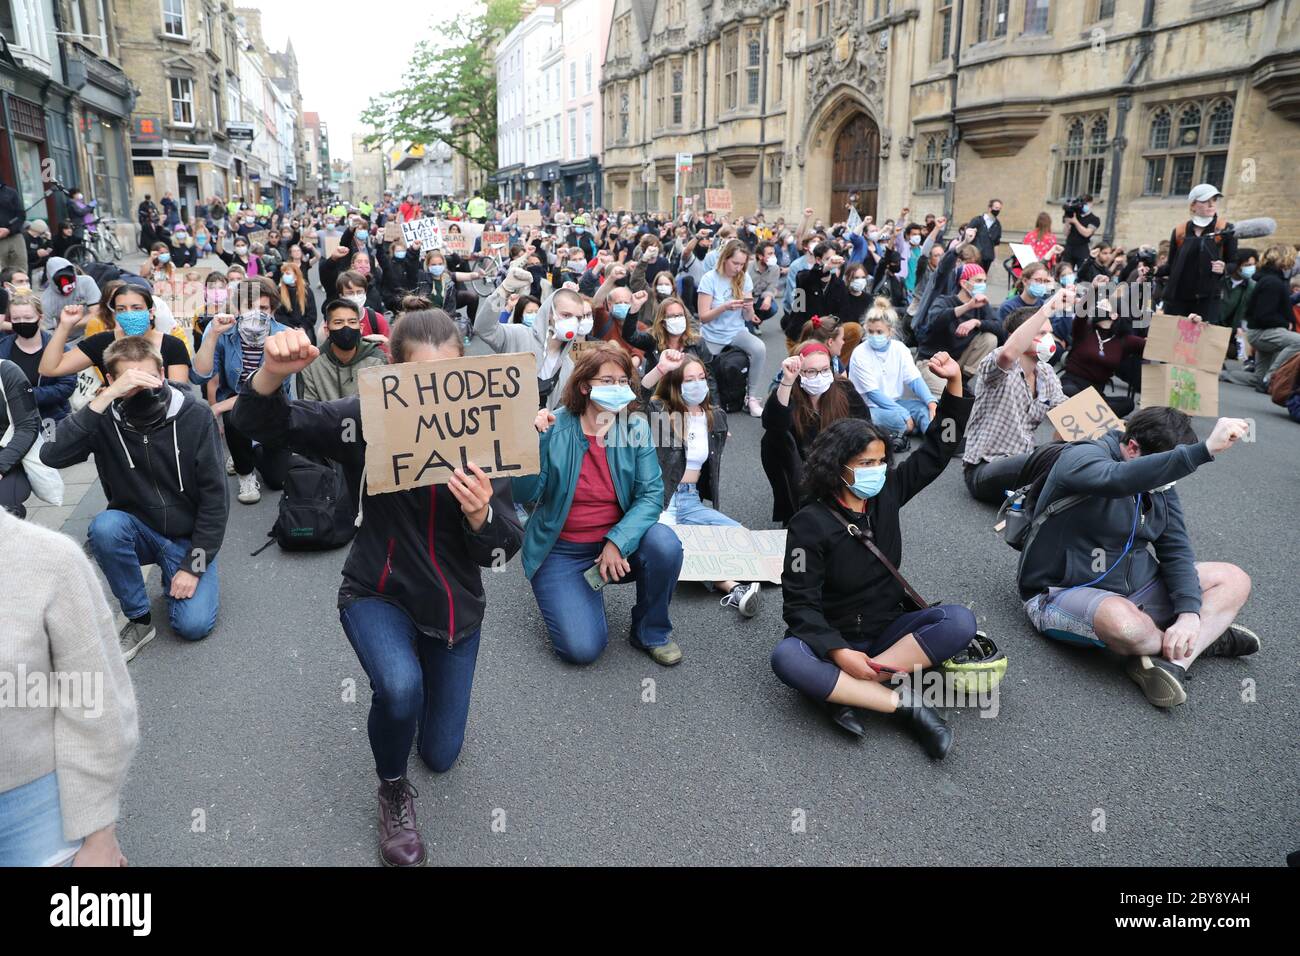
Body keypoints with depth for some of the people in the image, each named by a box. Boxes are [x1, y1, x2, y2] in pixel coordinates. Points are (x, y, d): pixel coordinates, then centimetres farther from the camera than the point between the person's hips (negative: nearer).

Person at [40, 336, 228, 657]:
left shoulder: (195, 416, -16)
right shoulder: (106, 419, -13)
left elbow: (214, 496, -12)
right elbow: (52, 455, -31)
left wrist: (194, 565, -15)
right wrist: (105, 398, -36)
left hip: (188, 536, -2)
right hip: (137, 531, 2)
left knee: (193, 624, -19)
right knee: (105, 527, -32)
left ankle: (178, 574, 16)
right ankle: (140, 619, -10)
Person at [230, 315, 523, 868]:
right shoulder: (368, 419, -17)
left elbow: (503, 552, -14)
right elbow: (255, 424, -19)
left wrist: (481, 514, -37)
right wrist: (275, 373, -41)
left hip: (455, 606, 2)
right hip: (377, 593, -2)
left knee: (440, 755, 14)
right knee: (400, 687, -35)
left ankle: (424, 668, 47)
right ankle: (393, 791, -1)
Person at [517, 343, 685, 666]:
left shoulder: (635, 428, -6)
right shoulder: (553, 428, -12)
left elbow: (651, 494, -11)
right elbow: (524, 494, -16)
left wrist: (617, 541, -24)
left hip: (618, 541, 2)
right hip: (562, 551, -2)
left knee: (664, 543, -29)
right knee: (582, 648, -18)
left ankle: (652, 631, -1)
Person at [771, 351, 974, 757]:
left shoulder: (887, 494, 1)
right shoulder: (810, 523, -14)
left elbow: (937, 451, 8)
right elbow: (800, 602, -17)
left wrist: (954, 383, -3)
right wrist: (840, 655, -30)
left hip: (889, 628, 5)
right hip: (833, 637, -4)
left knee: (960, 621, -23)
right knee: (786, 659, -36)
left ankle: (851, 694, -27)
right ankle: (902, 703, -31)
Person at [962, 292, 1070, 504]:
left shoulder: (1046, 373, 11)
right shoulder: (998, 367, -13)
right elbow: (1009, 353, -38)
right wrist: (1048, 309, -38)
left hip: (1023, 462, 7)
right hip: (983, 469, -7)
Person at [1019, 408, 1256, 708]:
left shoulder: (1158, 482, 7)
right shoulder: (1082, 458, -17)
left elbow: (1176, 548, -1)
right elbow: (1118, 479, -42)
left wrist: (1189, 613, -17)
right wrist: (1205, 450, -47)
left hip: (1135, 587, 8)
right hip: (1064, 593, -8)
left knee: (1234, 580, 1)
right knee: (1126, 624, -39)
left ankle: (1171, 661, -20)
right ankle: (1204, 639, -4)